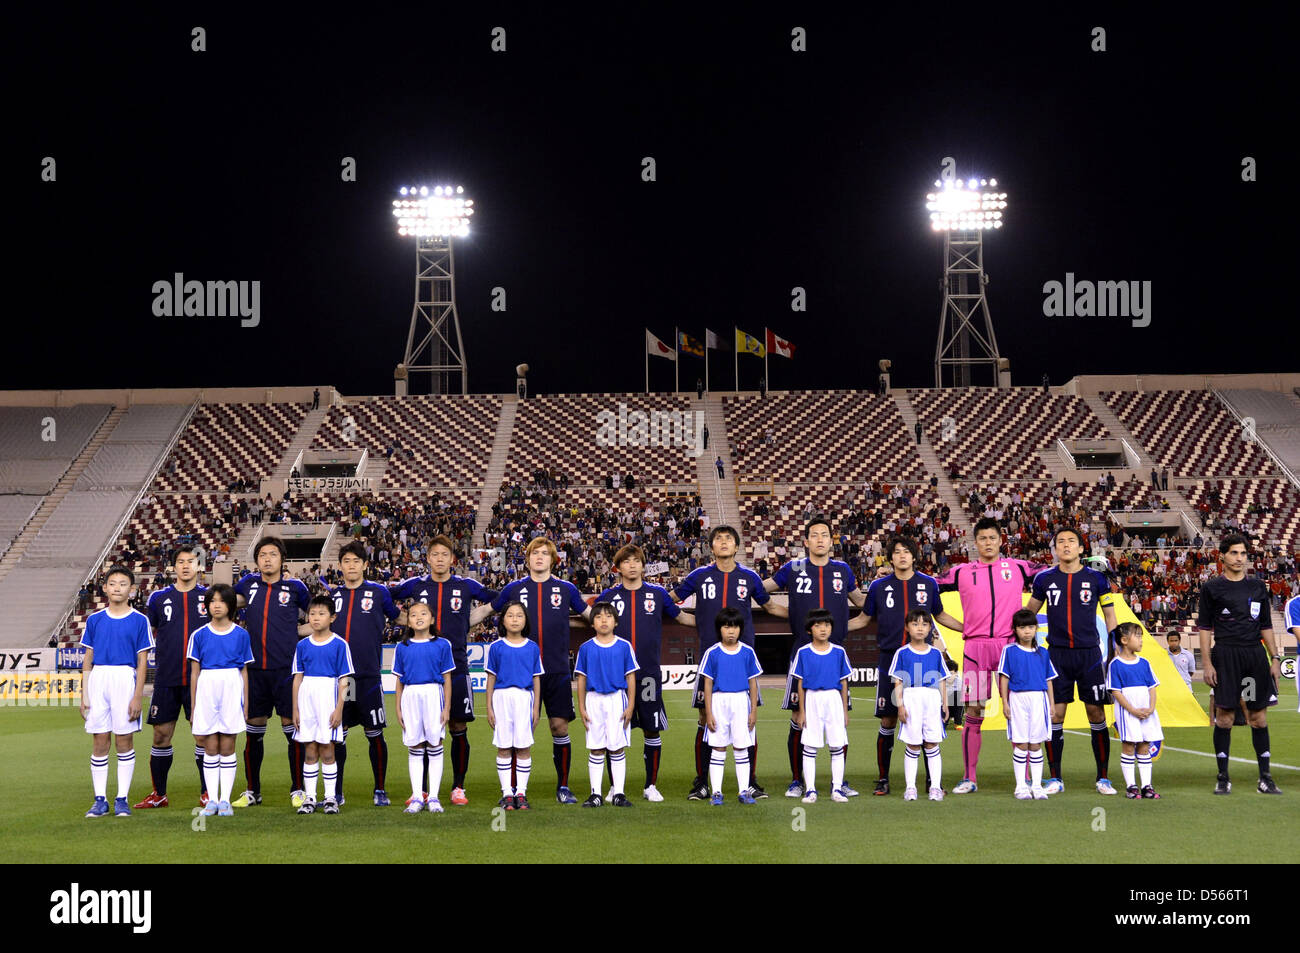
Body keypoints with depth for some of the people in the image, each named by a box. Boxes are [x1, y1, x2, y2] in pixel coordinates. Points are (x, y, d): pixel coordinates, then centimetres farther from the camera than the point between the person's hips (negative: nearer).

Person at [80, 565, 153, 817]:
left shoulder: (139, 620, 2)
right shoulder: (95, 620, 10)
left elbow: (142, 661, 0)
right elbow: (88, 659, 12)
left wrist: (138, 695, -7)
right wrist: (84, 694, 6)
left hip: (126, 679, -2)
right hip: (98, 679, 3)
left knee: (124, 740, 0)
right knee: (99, 741, 3)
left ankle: (122, 799, 7)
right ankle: (100, 800, 9)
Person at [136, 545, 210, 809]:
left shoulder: (210, 596, 4)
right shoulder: (158, 598, 6)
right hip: (166, 679, 1)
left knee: (203, 735, -1)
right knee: (161, 735, 4)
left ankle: (206, 794, 10)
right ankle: (159, 794, 16)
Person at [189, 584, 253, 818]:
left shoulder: (241, 635, 5)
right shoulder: (199, 635, 5)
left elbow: (244, 671, 8)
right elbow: (194, 671, 7)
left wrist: (246, 704, 6)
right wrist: (193, 706, 6)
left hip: (232, 688, 0)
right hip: (207, 689, 1)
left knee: (227, 748, 2)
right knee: (210, 749, 4)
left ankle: (225, 800, 7)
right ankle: (212, 800, 9)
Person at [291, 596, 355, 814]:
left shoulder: (339, 645, -2)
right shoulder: (303, 646, 8)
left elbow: (344, 681, -3)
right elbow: (298, 678, 11)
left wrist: (339, 709, -9)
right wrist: (295, 709, 7)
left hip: (328, 698, -3)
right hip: (306, 699, 3)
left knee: (327, 751, 0)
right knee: (309, 752, 6)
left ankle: (331, 797, 8)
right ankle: (309, 798, 11)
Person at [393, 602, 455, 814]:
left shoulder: (442, 645, 2)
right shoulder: (403, 648, 8)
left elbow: (447, 679, 3)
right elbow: (399, 681, 10)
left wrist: (447, 707, -2)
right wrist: (398, 709, 5)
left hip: (433, 695, -2)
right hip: (410, 697, 2)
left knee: (435, 747, 1)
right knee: (414, 749, 6)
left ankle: (433, 797, 7)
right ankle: (417, 797, 10)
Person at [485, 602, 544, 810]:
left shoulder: (532, 648, 7)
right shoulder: (496, 647, 4)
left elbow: (536, 679, 9)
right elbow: (491, 678, 6)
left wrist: (536, 707, 5)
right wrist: (489, 707, 2)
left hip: (524, 698, 1)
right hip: (502, 698, -1)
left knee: (524, 747, 1)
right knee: (504, 748, 2)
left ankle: (521, 793, 8)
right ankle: (507, 793, 8)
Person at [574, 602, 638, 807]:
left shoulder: (624, 646, 3)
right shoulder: (586, 648, 4)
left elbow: (631, 677, 4)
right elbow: (581, 679, 7)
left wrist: (630, 706, -1)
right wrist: (581, 708, 2)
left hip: (617, 700, -1)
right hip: (594, 700, 1)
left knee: (617, 748, 1)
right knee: (595, 749, 3)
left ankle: (618, 793, 7)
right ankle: (596, 794, 9)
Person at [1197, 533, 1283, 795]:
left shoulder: (1258, 587, 12)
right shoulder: (1212, 587, 2)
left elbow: (1266, 626, 16)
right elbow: (1204, 627, 0)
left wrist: (1275, 658, 9)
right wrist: (1206, 663, -7)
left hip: (1256, 655, 3)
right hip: (1225, 655, -3)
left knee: (1259, 717, 4)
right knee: (1224, 716, -2)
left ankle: (1265, 778, 10)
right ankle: (1223, 778, 6)